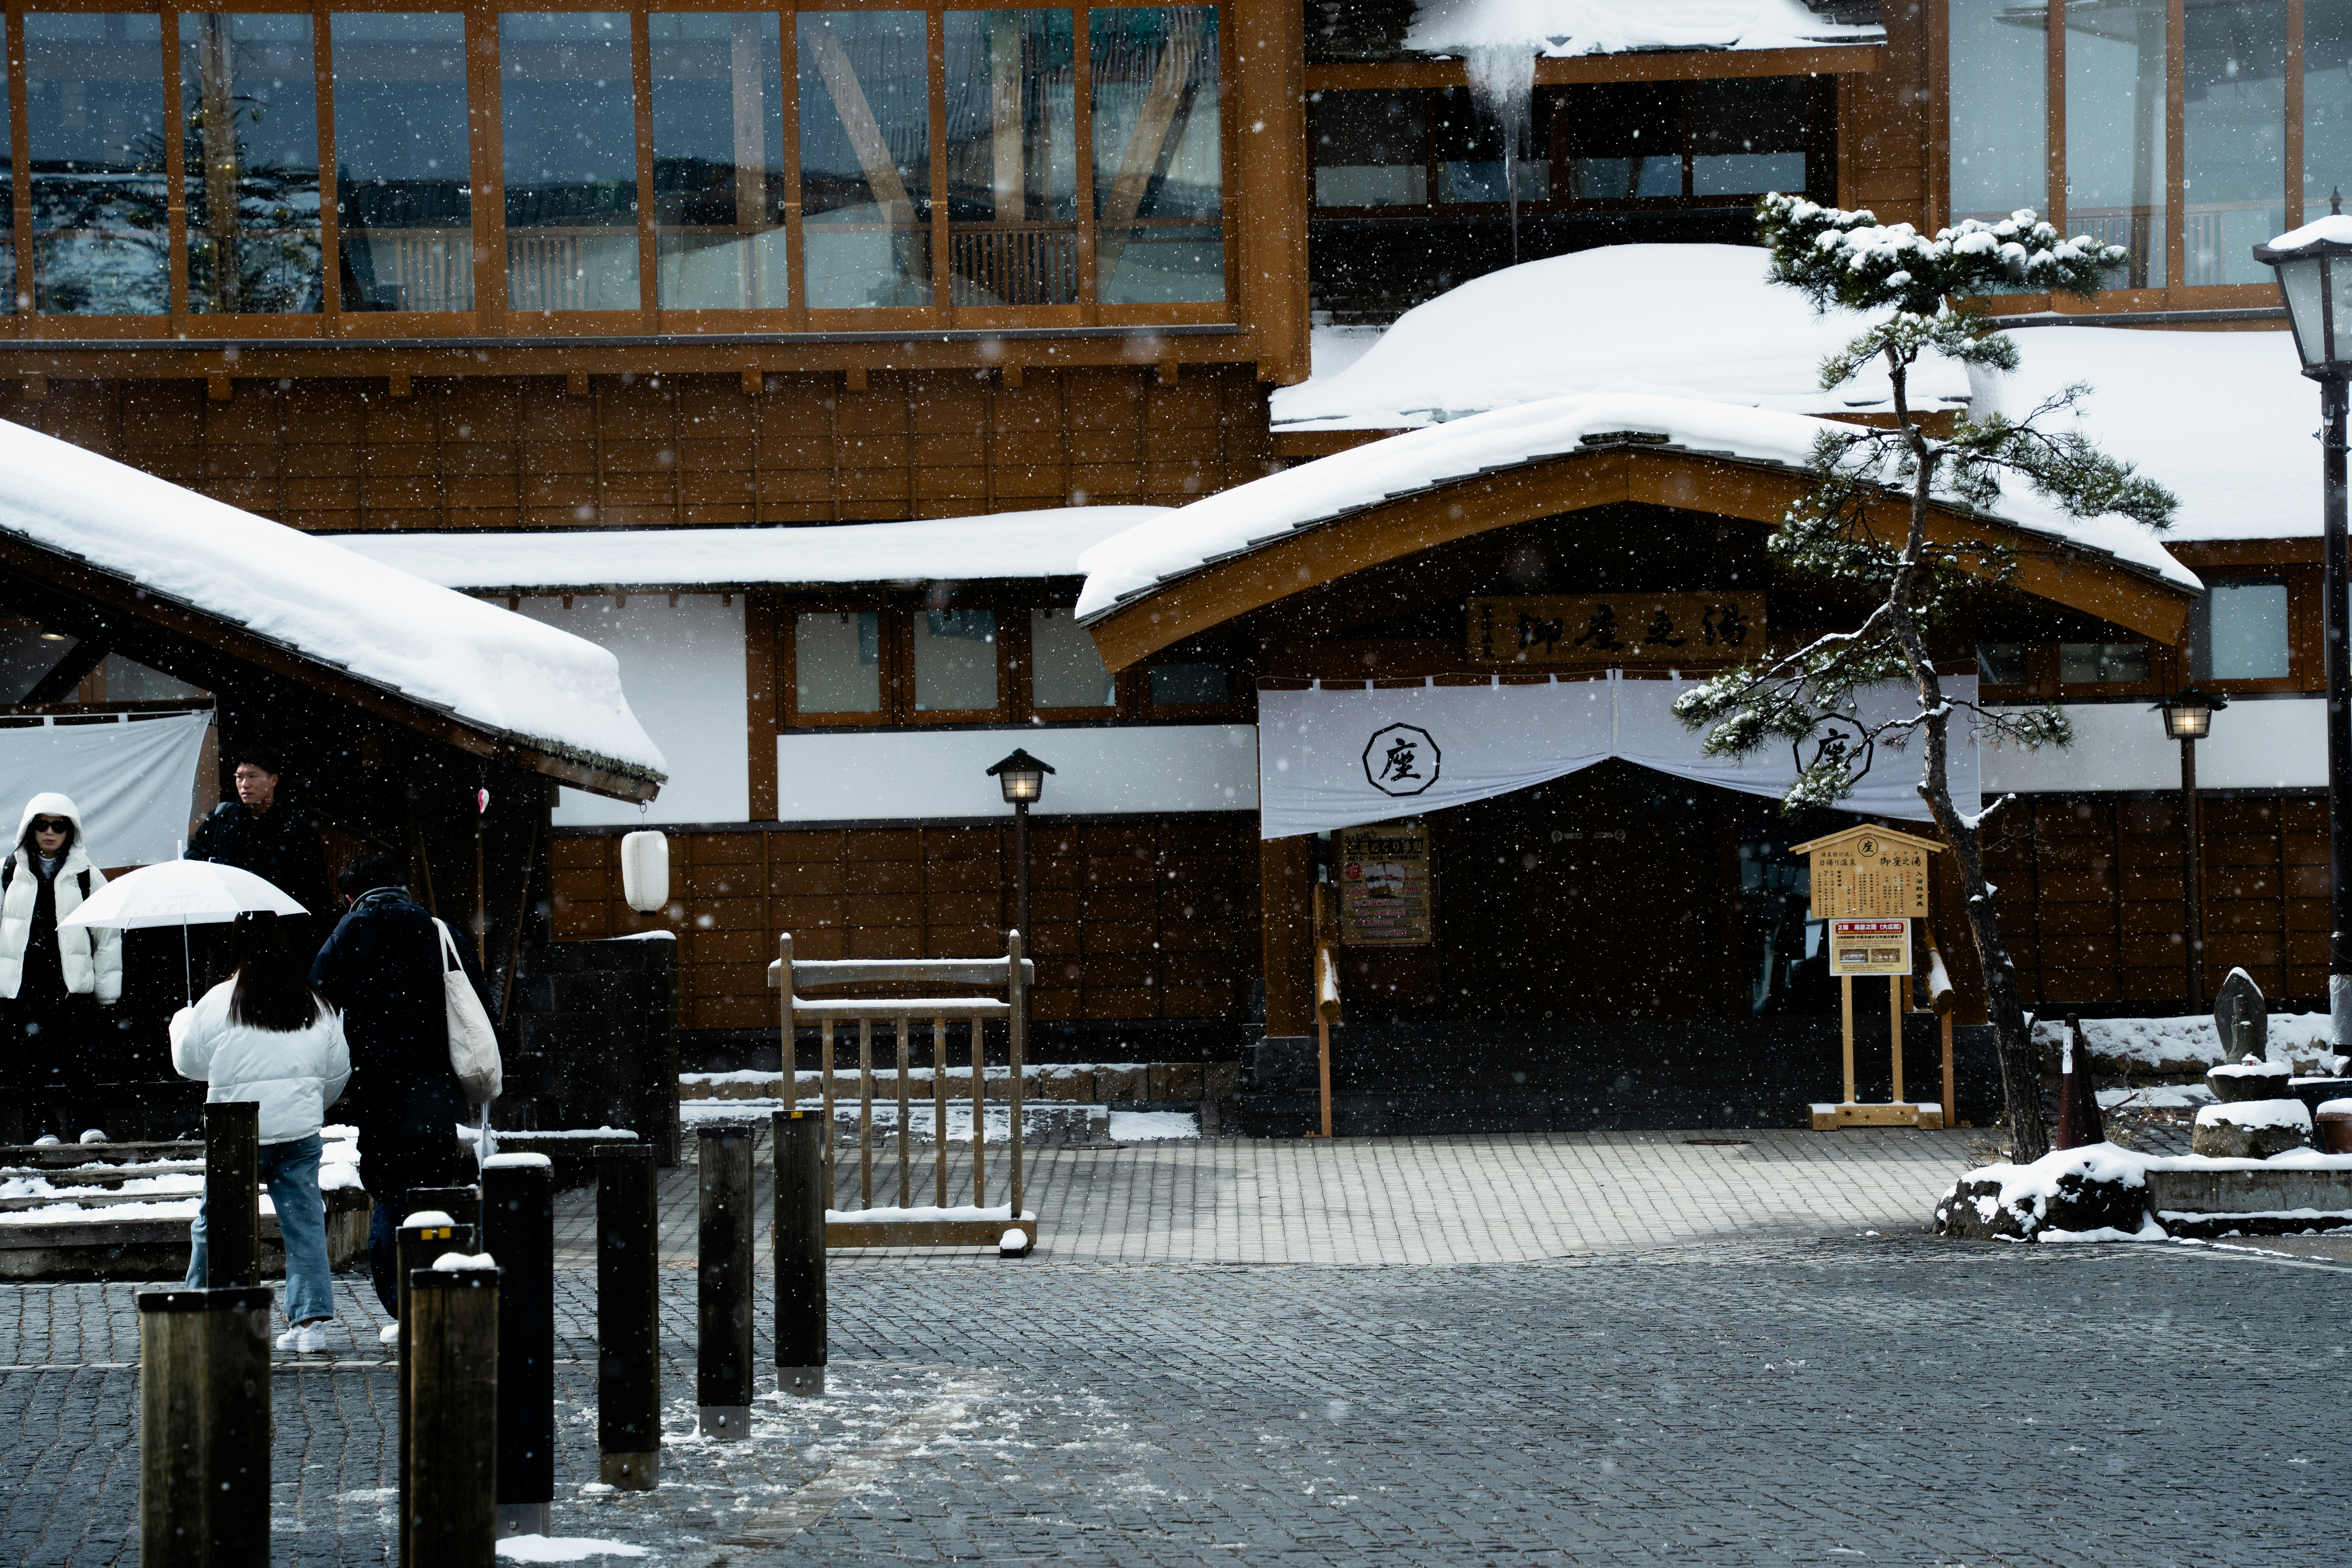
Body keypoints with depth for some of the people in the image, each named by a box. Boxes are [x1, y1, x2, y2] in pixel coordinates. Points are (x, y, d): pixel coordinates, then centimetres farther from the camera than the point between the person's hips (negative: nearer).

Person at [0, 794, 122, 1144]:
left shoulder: (87, 877, 7)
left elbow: (108, 936, 10)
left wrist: (108, 990, 7)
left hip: (72, 981, -1)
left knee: (76, 1055, -11)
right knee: (30, 1057, 0)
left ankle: (84, 1122, -3)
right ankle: (45, 1125, 8)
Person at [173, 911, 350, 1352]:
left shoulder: (217, 1004, -7)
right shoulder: (316, 1008, 4)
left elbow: (189, 1062, 6)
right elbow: (339, 1071, 13)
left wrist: (181, 1021, 26)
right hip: (301, 1133, 3)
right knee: (306, 1225, 6)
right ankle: (311, 1319, 2)